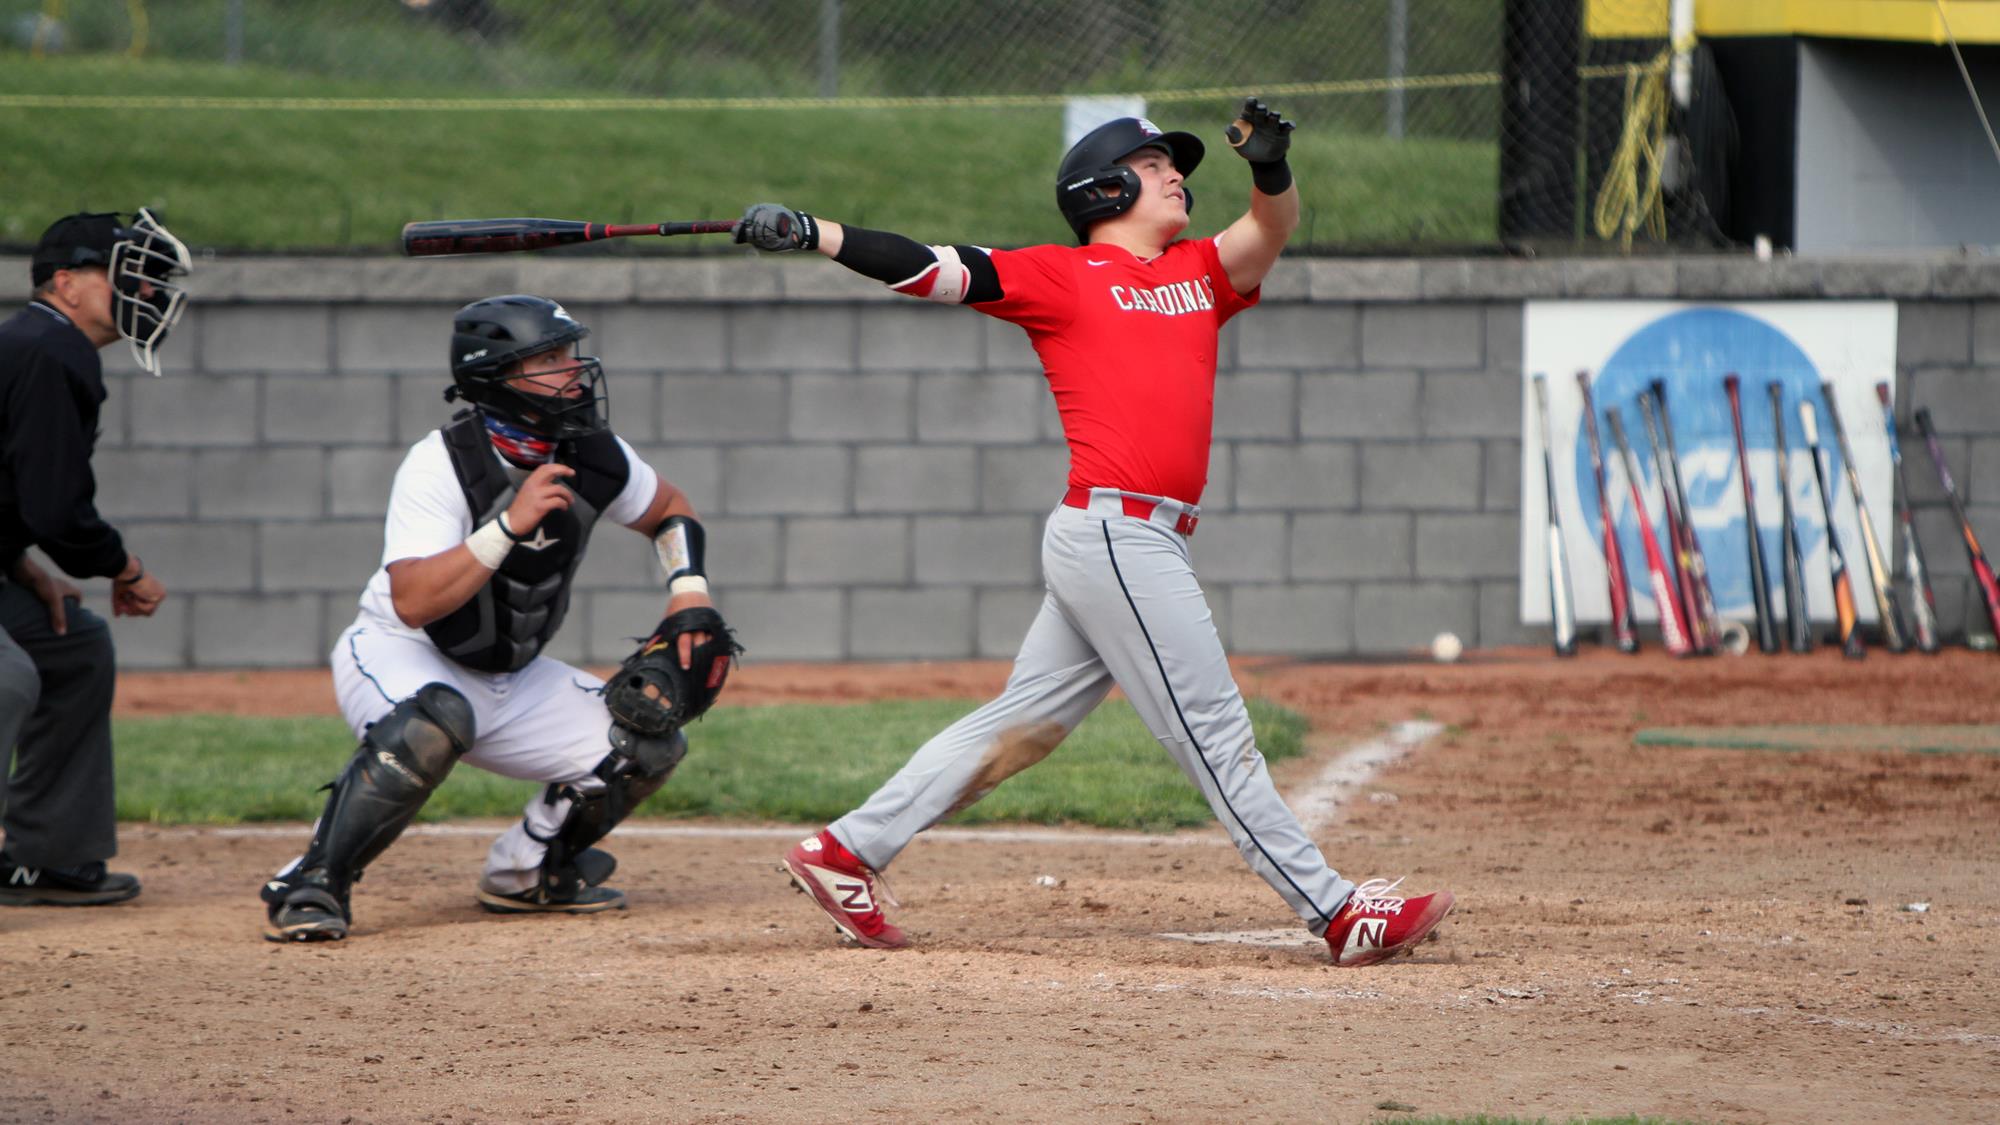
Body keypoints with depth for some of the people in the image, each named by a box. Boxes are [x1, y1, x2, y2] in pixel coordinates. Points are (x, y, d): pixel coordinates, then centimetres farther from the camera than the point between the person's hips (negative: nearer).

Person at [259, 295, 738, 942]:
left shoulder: (593, 457, -6)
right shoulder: (441, 465, -25)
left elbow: (669, 512, 16)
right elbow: (413, 603, -37)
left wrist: (690, 597, -2)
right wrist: (510, 525, -43)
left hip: (513, 681, 7)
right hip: (396, 657, -7)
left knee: (648, 745, -5)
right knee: (437, 721, -40)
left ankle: (526, 872, 17)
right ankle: (313, 884, -29)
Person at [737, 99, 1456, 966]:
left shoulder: (1199, 273, 19)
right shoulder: (1062, 277, 0)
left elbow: (1272, 230, 6)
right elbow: (935, 271, -4)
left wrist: (1271, 170, -16)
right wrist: (810, 234, -15)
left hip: (1144, 546, 8)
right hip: (1115, 531, -8)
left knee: (1025, 725, 11)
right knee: (1213, 731, -4)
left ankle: (846, 853, 16)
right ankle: (1336, 912, -1)